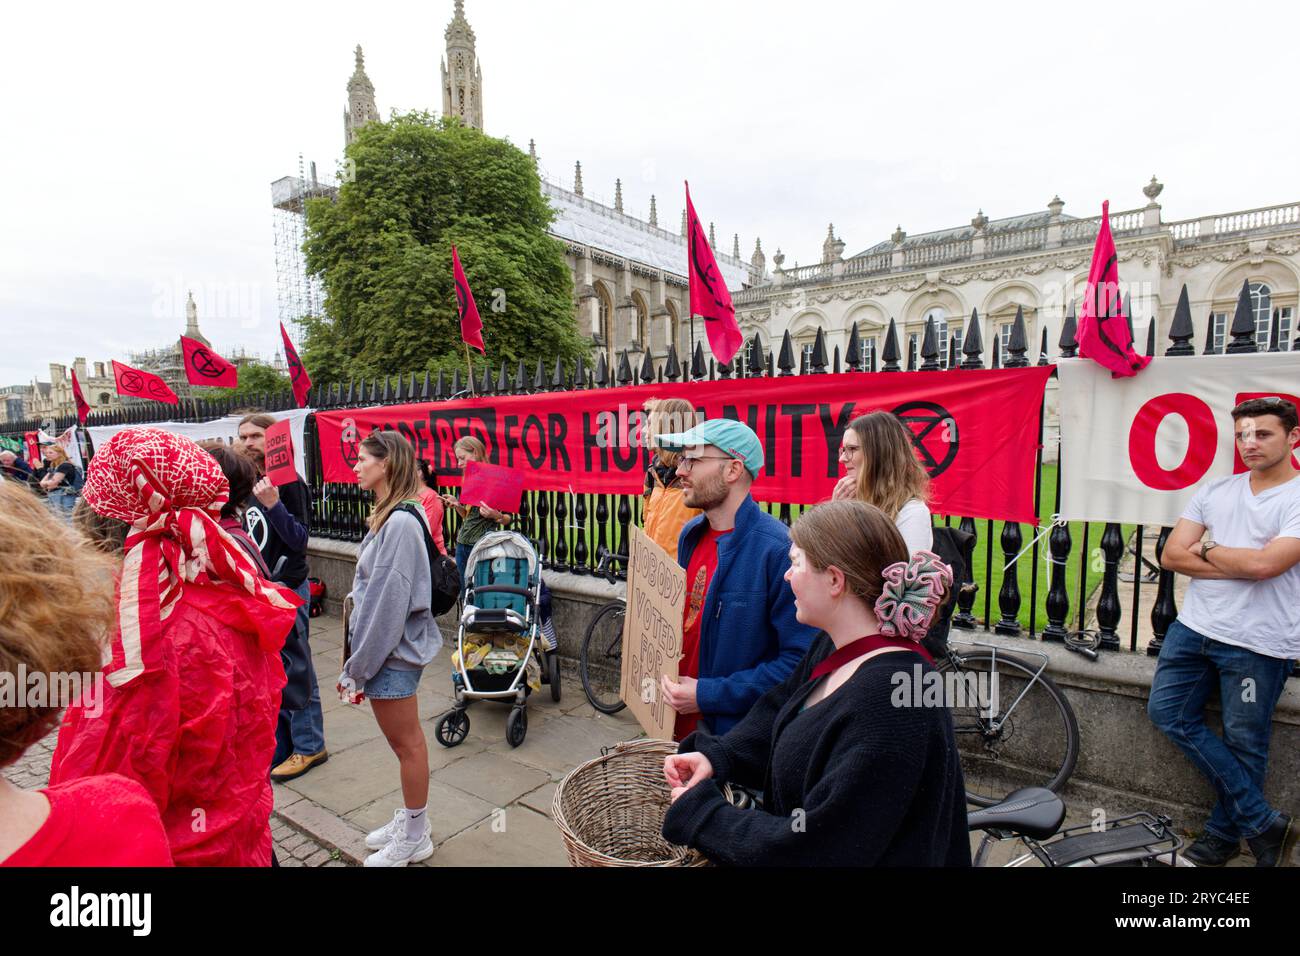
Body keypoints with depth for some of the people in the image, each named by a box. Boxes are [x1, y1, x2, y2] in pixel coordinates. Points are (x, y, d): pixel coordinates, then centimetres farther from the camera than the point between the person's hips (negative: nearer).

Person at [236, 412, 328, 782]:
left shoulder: (289, 482, -12)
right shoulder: (248, 483, 11)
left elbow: (300, 538, -19)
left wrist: (273, 504, -29)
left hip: (287, 589, -8)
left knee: (295, 670, 0)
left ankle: (308, 747, 13)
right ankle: (278, 746, 30)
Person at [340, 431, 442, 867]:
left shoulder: (401, 523, -22)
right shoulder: (388, 518, 8)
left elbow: (388, 603, -23)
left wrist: (359, 667, -14)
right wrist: (356, 662, 16)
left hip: (393, 652, -9)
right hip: (387, 650, 9)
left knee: (407, 743, 7)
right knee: (404, 741, 20)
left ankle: (415, 837, 25)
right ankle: (411, 819, 37)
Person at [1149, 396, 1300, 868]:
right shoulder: (1215, 491, 8)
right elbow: (1170, 555, 2)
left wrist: (1207, 551, -5)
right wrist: (1239, 566, -10)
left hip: (1258, 643, -5)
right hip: (1193, 628, 6)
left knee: (1244, 746, 8)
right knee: (1168, 712, 6)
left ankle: (1222, 836, 29)